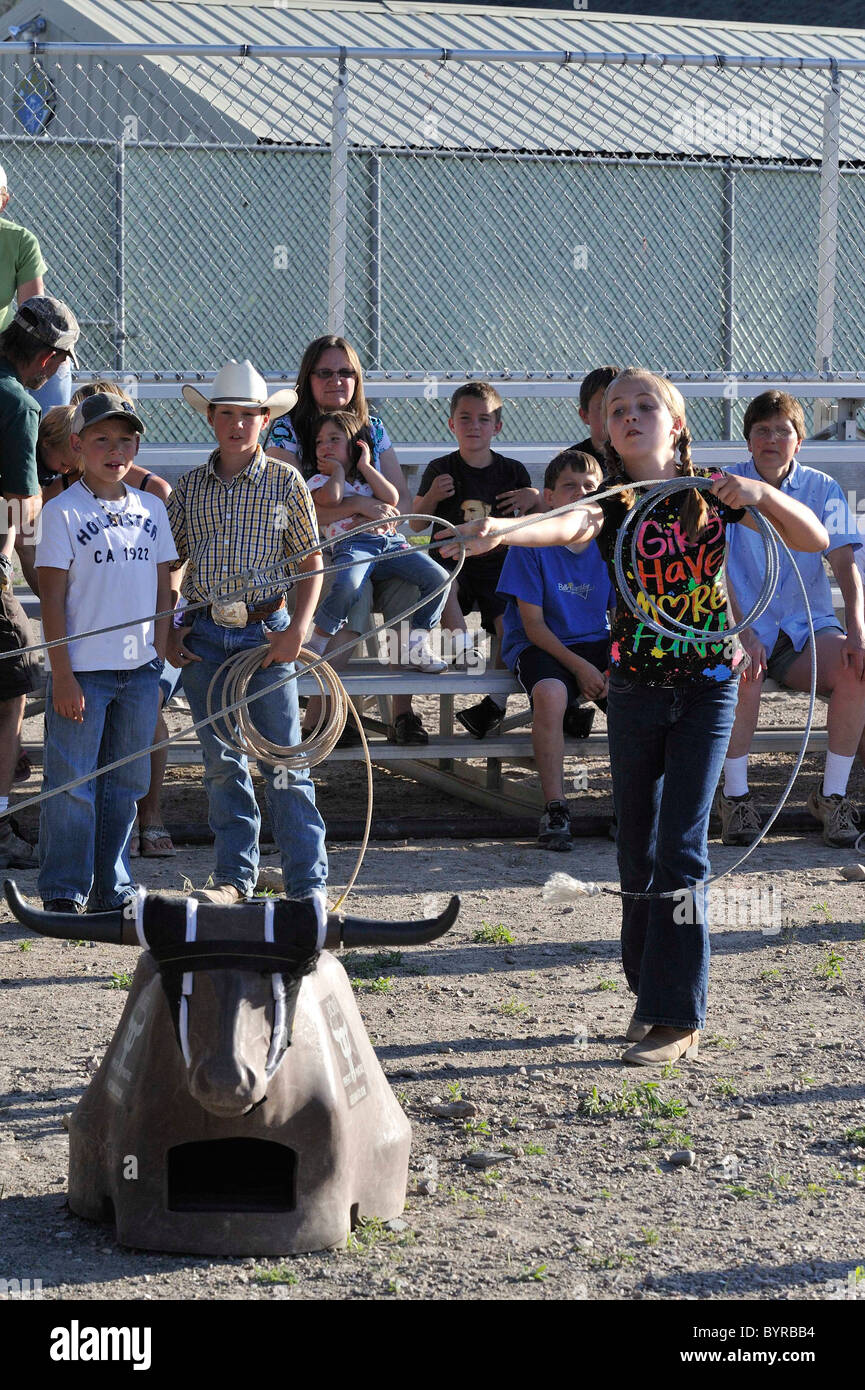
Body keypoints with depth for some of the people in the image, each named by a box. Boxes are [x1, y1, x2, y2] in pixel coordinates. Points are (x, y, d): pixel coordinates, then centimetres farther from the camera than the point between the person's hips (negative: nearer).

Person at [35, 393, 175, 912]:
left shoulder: (151, 510, 10)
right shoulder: (63, 513, -5)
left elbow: (163, 592, 13)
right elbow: (53, 600, -7)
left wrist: (159, 663, 6)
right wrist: (63, 675, -12)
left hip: (140, 672, 5)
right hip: (83, 670, -5)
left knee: (126, 783, 10)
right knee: (72, 786, -3)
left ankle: (112, 888, 20)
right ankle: (64, 894, 4)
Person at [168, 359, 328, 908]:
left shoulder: (286, 482, 0)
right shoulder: (191, 487, 7)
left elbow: (312, 562, 3)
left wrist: (297, 630, -7)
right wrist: (168, 631, 4)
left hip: (267, 632, -3)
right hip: (205, 635, 3)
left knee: (283, 761, -4)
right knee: (223, 763, 7)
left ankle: (309, 881, -1)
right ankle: (236, 877, 16)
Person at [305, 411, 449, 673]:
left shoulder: (368, 478, 29)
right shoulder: (320, 481, 16)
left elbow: (392, 499, 8)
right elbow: (331, 498, -9)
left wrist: (364, 466, 13)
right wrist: (337, 469, 9)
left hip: (391, 541, 5)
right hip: (351, 541, -5)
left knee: (438, 578, -16)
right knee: (347, 586, -38)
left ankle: (419, 646, -7)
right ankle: (315, 646, -21)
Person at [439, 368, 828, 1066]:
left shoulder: (713, 491, -1)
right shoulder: (612, 502, -3)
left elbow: (816, 540, -3)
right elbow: (567, 527, -27)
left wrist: (761, 493, -22)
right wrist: (500, 530, -49)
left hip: (707, 684, -2)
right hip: (635, 687, 2)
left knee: (682, 844, -8)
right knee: (638, 845, 8)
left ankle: (680, 1015, -6)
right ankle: (650, 995, 23)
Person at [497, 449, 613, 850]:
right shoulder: (531, 542, -6)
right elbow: (533, 623, -9)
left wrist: (615, 670, -12)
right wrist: (578, 666, -20)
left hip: (596, 643, 4)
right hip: (539, 647, -4)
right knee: (550, 694, -37)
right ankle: (554, 810, -30)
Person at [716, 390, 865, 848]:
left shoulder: (822, 490, 6)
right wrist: (741, 633, -25)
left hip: (807, 626, 2)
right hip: (744, 627, -2)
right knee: (744, 676, -36)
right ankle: (734, 795, -19)